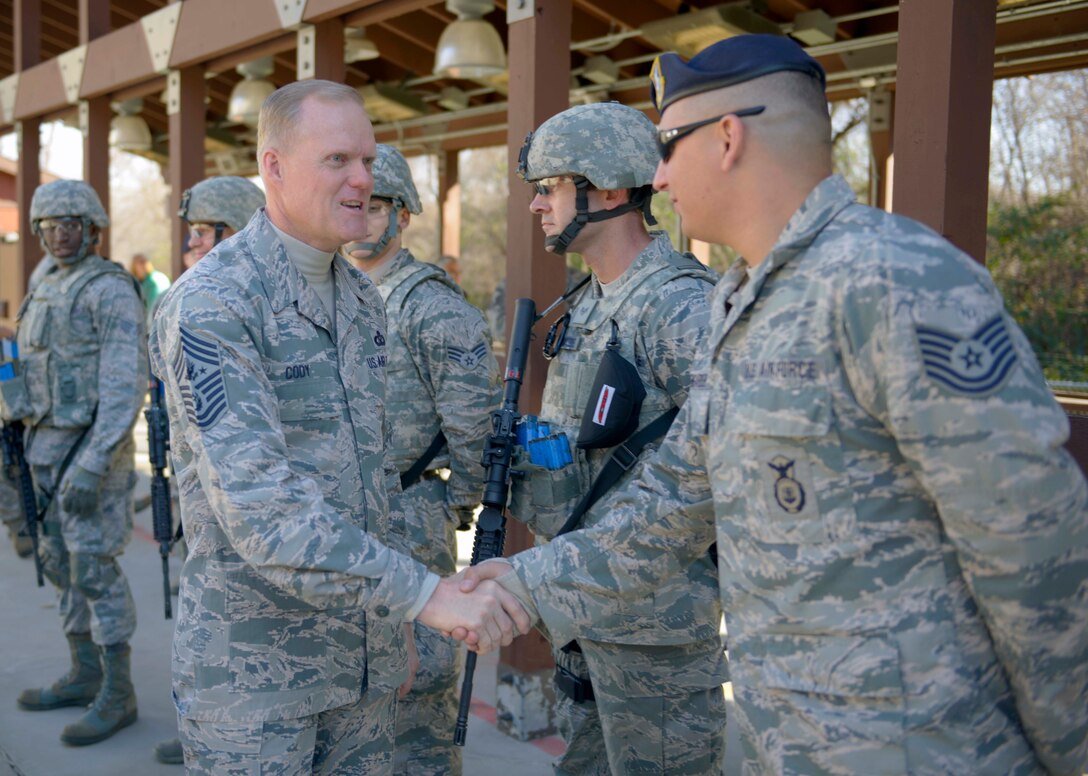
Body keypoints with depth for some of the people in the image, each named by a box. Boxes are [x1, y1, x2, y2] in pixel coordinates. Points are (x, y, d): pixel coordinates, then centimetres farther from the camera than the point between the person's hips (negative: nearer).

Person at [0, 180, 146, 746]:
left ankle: (117, 695, 1)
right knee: (62, 562, 13)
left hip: (92, 448, -9)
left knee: (95, 568, -7)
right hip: (49, 446, 9)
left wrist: (91, 466, -27)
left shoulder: (111, 289, -15)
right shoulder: (48, 290, 15)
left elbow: (126, 384, -22)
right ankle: (86, 675, 25)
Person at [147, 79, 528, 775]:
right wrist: (422, 594, -32)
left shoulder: (364, 297, 8)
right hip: (255, 661, -7)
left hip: (364, 651, 7)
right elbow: (257, 500, -27)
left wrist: (394, 620, 16)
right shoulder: (210, 304, -17)